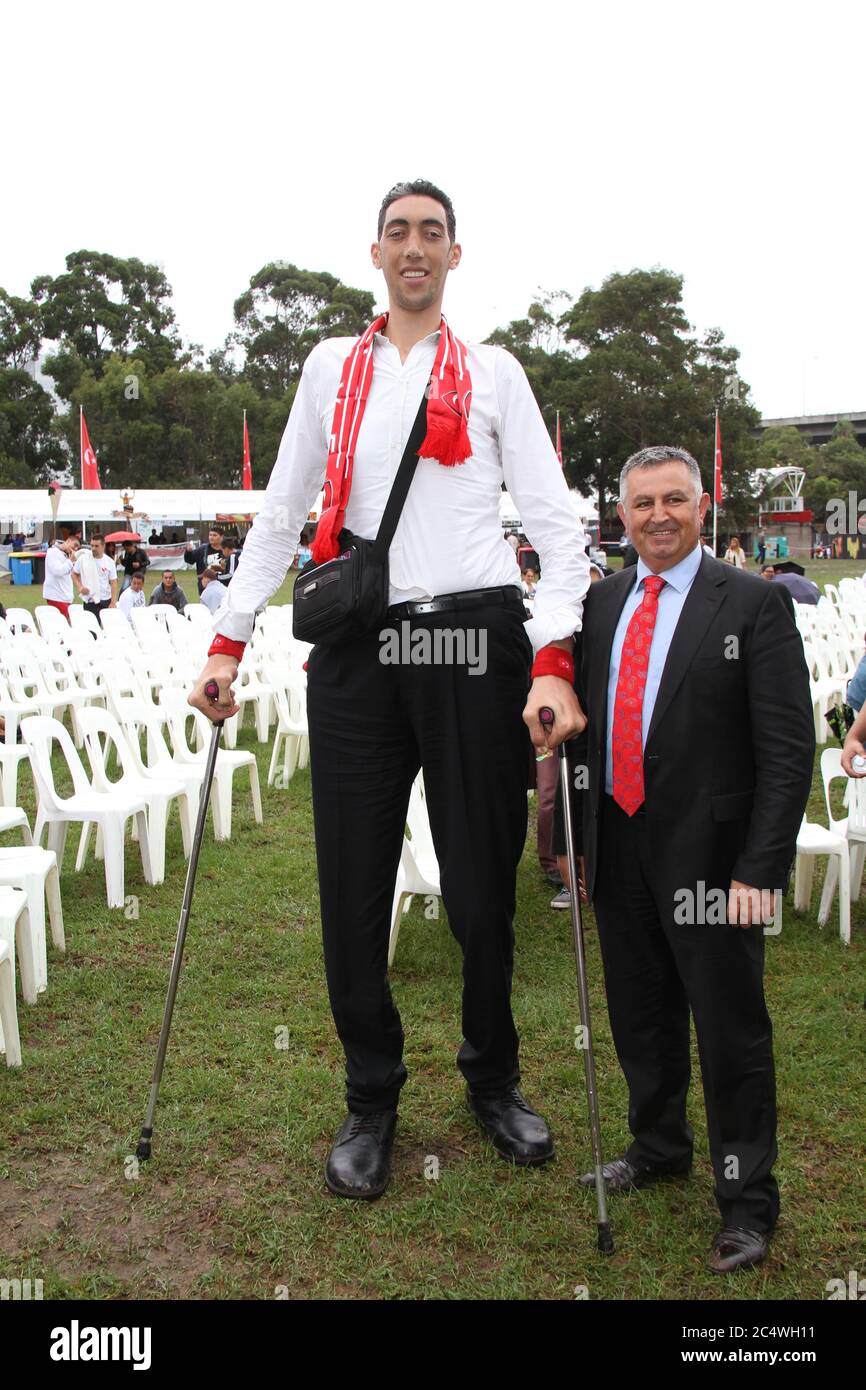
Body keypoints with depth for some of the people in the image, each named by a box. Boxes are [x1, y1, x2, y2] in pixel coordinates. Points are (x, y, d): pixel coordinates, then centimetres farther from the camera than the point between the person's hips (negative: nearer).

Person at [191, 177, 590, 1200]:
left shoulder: (494, 372, 11)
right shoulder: (330, 368, 17)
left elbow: (554, 520, 2)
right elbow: (280, 513, 16)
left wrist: (552, 662, -13)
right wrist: (229, 640, 6)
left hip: (474, 639, -1)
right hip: (356, 647, 2)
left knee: (483, 884, 4)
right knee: (352, 886, 3)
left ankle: (494, 1082, 28)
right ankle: (371, 1099, 23)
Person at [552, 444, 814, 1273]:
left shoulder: (755, 605, -7)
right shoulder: (600, 604, 9)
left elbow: (787, 750, -11)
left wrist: (759, 869, -16)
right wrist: (575, 838, 9)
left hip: (707, 861, -5)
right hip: (618, 853, 5)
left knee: (731, 1034, 6)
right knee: (639, 1017, 19)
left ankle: (746, 1204, 25)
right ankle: (657, 1145, 43)